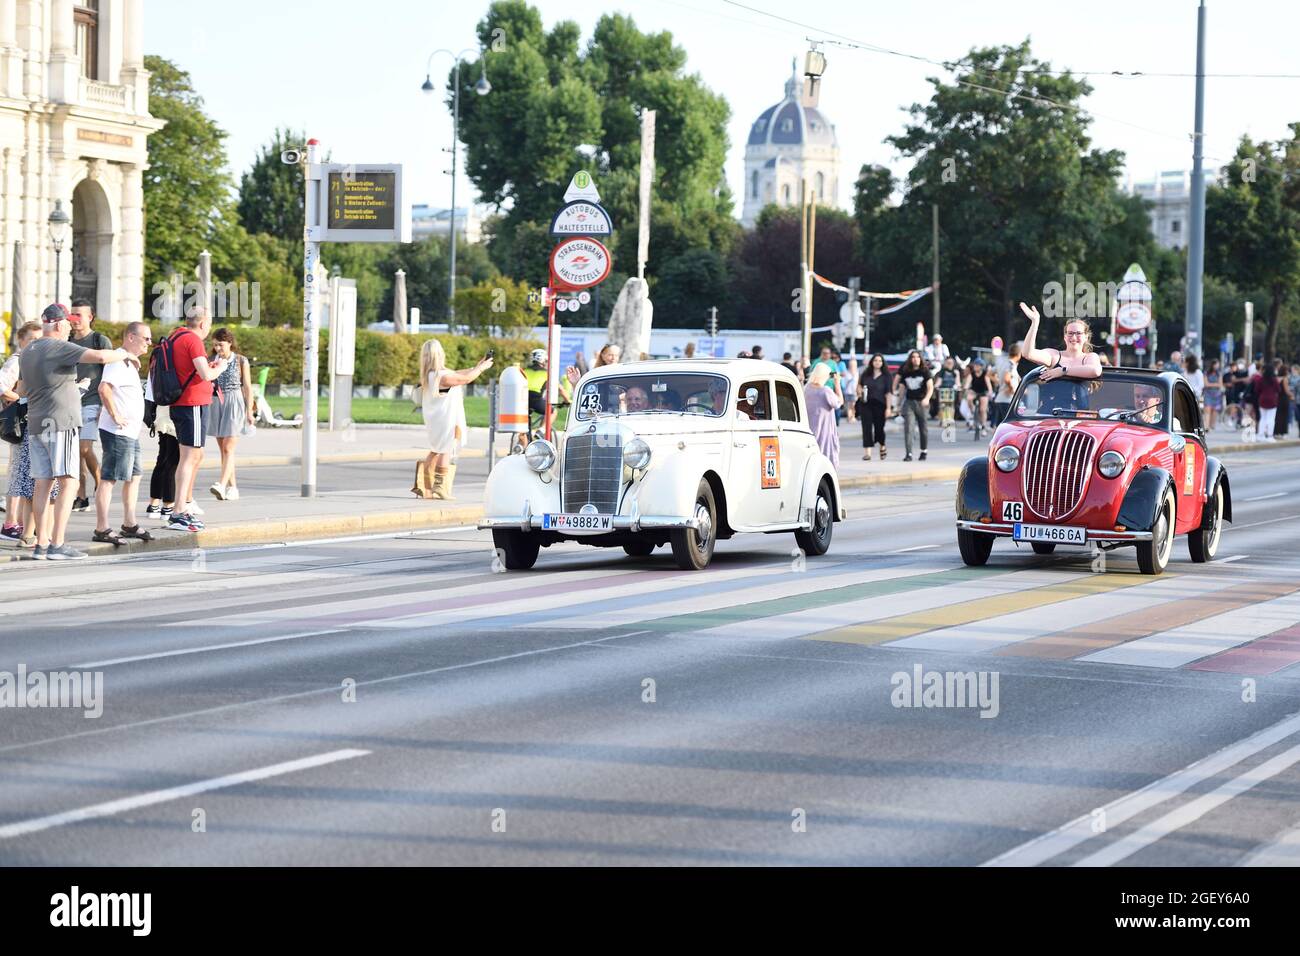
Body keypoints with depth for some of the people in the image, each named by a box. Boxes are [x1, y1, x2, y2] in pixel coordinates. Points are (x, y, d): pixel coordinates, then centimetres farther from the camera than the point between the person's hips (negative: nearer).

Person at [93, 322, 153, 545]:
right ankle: (101, 529, -7)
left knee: (133, 476, 16)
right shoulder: (118, 361, -15)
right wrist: (115, 416, -23)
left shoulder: (130, 363, 19)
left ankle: (129, 524, 25)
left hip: (130, 432, 11)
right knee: (108, 478, -8)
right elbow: (104, 388, -29)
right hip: (118, 432, -11)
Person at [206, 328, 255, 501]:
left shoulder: (241, 361, 0)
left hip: (234, 404, -5)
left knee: (228, 448, -13)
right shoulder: (212, 361, 9)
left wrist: (249, 410, -4)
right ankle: (232, 487, 11)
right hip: (216, 405, 5)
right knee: (222, 449, 6)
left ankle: (222, 484, -24)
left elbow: (247, 387, 0)